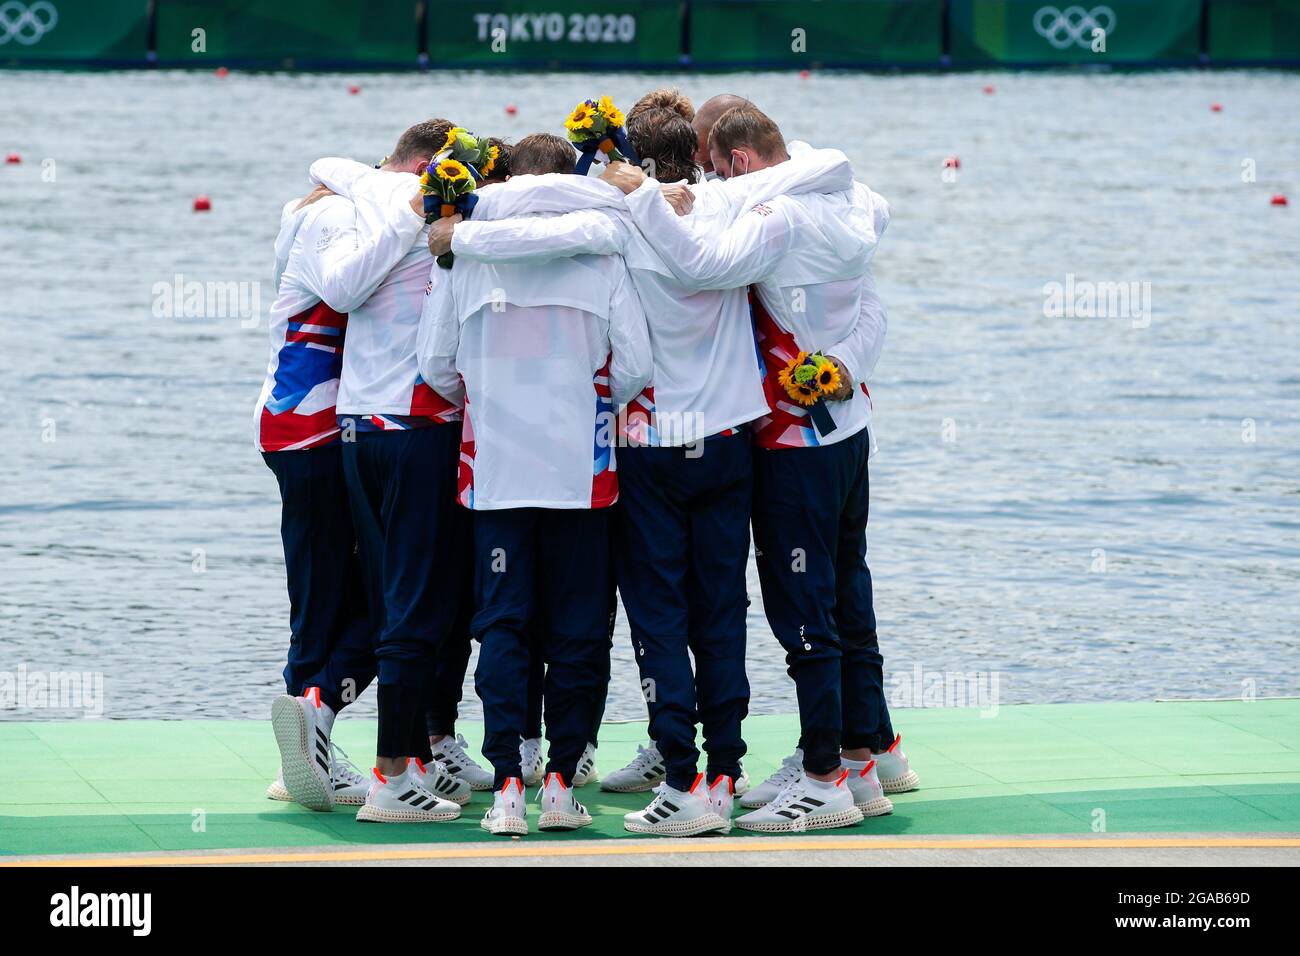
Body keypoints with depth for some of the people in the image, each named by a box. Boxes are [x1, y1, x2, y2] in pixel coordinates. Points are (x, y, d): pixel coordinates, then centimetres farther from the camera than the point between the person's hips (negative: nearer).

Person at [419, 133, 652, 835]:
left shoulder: (463, 257, -1)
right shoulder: (602, 261, -3)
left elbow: (437, 363, 2)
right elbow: (635, 366, -6)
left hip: (494, 467, 1)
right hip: (582, 469, -1)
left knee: (501, 625, 5)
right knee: (577, 629, 8)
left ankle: (507, 787, -5)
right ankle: (561, 784, 7)